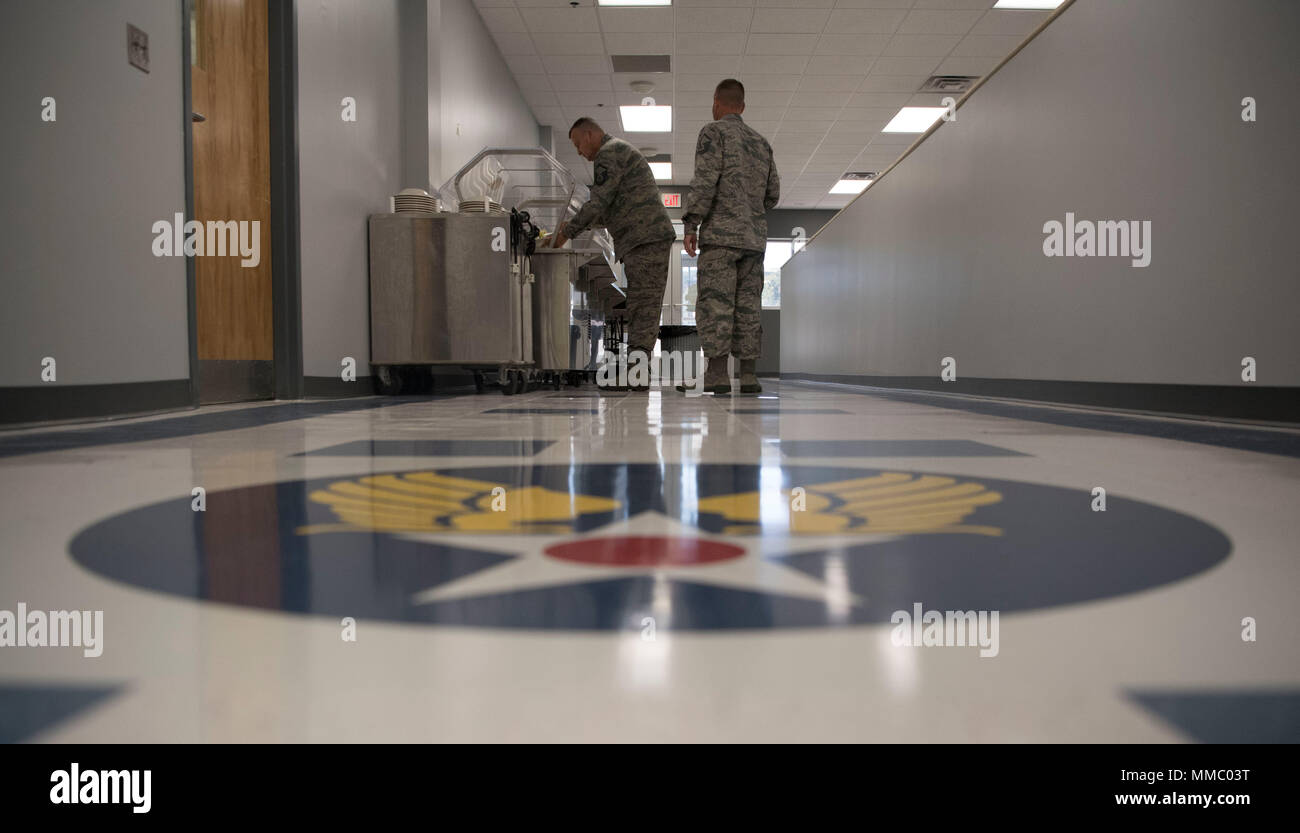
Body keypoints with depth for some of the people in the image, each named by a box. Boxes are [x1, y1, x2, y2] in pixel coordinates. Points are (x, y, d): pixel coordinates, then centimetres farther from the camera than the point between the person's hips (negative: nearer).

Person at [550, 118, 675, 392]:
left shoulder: (609, 154, -4)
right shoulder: (620, 152, 30)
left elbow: (598, 203, -12)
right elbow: (611, 210, 31)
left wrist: (569, 231, -2)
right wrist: (575, 225, 23)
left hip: (646, 236, -10)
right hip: (649, 238, 10)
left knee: (644, 303, -13)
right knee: (642, 304, 4)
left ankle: (635, 369, -16)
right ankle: (636, 371, 1)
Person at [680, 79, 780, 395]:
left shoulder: (713, 132, 2)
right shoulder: (761, 142, 21)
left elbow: (705, 181, -11)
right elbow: (772, 195, 19)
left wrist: (691, 224, -11)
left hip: (720, 233, -6)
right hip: (754, 237, 6)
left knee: (715, 303, -9)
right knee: (748, 305, 4)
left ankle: (717, 372, -15)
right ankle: (749, 374, 1)